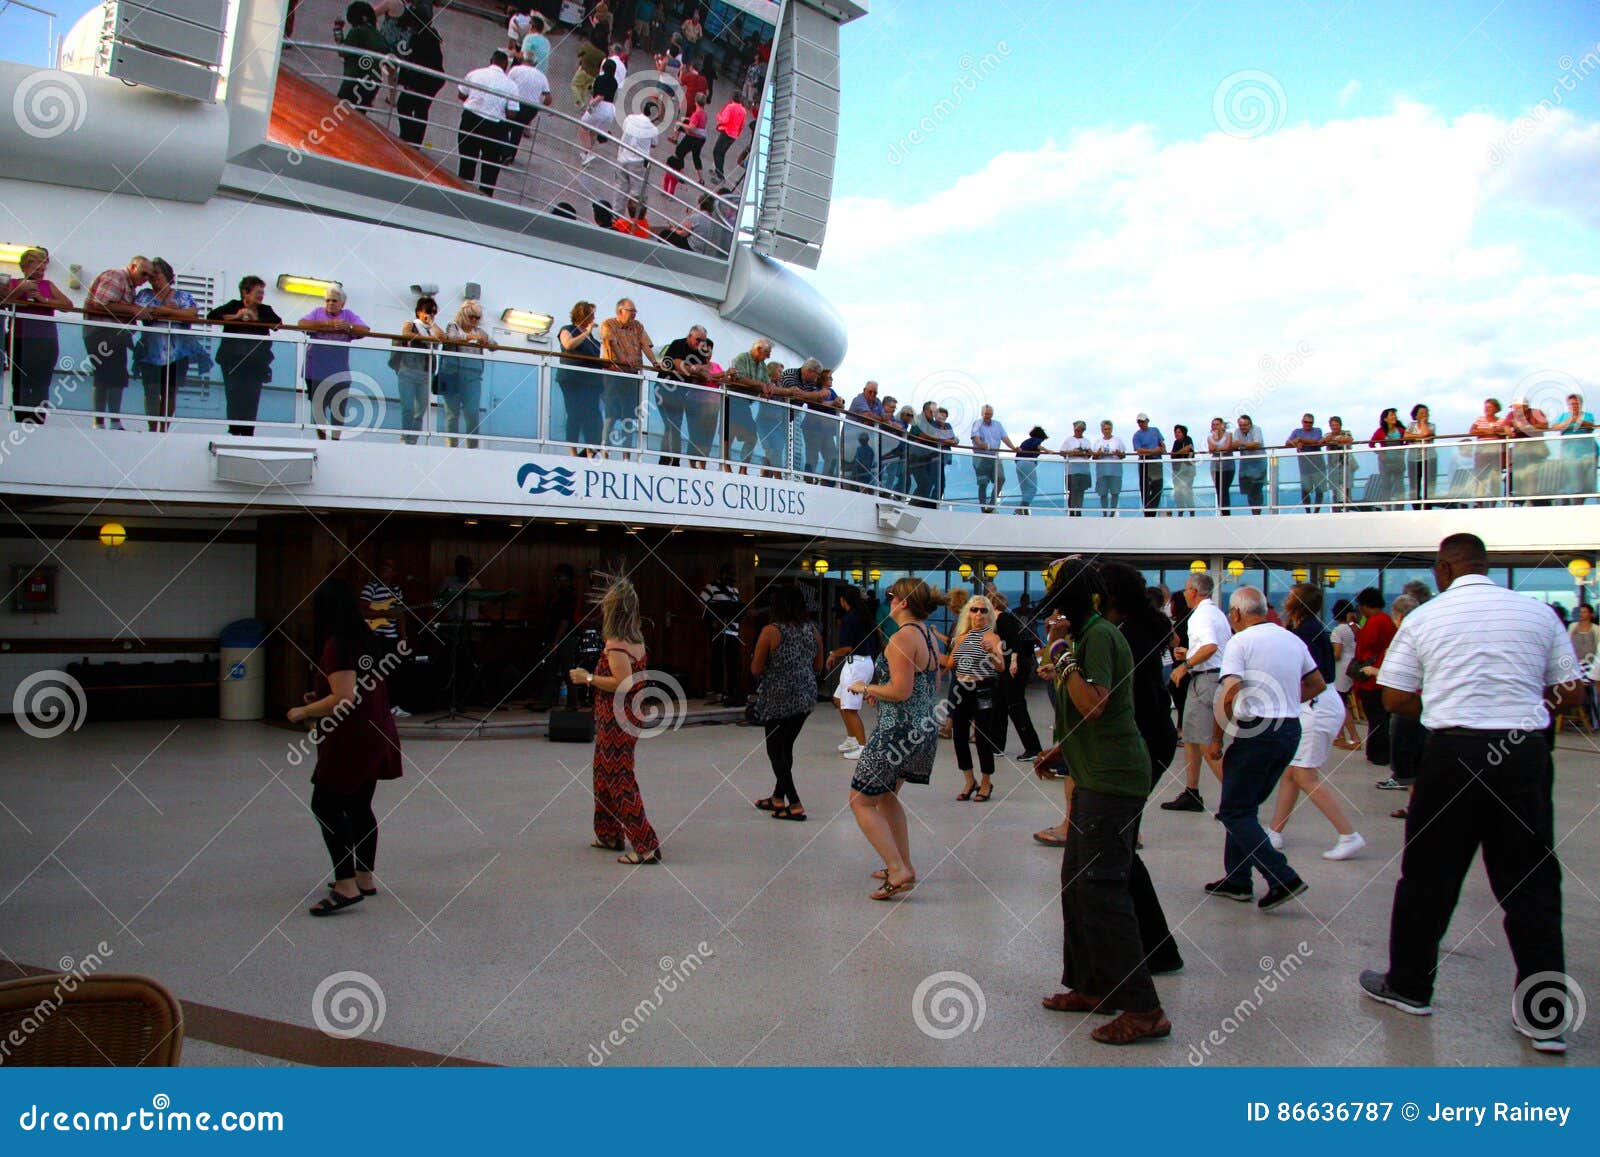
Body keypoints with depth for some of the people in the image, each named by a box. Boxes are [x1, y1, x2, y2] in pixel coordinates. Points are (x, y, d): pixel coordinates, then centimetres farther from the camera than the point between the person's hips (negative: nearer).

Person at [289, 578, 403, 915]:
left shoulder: (337, 645, -18)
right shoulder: (366, 640, 10)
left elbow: (344, 699, -24)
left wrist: (305, 711, -11)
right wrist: (321, 699, 20)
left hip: (351, 740, -9)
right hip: (375, 736, 9)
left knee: (325, 805, -5)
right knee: (359, 807, 17)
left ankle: (346, 886, -9)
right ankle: (365, 878, 25)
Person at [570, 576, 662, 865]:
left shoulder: (615, 644, -18)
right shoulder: (637, 641, 8)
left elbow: (623, 683, -26)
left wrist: (588, 678, -15)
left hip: (615, 719, -9)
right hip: (630, 716, 9)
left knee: (620, 780, -4)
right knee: (606, 775, 22)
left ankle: (646, 846, -5)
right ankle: (610, 835, 33)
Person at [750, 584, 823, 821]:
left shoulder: (770, 631, -13)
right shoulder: (812, 630, 1)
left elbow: (756, 670, -9)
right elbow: (818, 666, 10)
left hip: (778, 698, -6)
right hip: (806, 697, 6)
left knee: (775, 750, 6)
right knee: (786, 747, 20)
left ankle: (795, 805, -1)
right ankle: (778, 798, 28)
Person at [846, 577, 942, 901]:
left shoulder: (902, 638, -19)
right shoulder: (928, 635, 10)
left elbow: (901, 691, -25)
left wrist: (865, 687, -9)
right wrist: (881, 691, 17)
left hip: (899, 729, -10)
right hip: (924, 727, 10)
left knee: (861, 800, 0)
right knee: (886, 796, 25)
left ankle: (899, 872, -6)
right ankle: (904, 865, 31)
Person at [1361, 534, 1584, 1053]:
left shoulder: (1425, 617, 2)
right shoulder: (1538, 612, 6)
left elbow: (1395, 698, 1)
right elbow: (1571, 692, 10)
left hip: (1454, 752, -2)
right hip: (1526, 752, 2)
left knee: (1428, 875, 11)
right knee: (1531, 882, 8)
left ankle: (1409, 985, 24)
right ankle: (1546, 1015, 10)